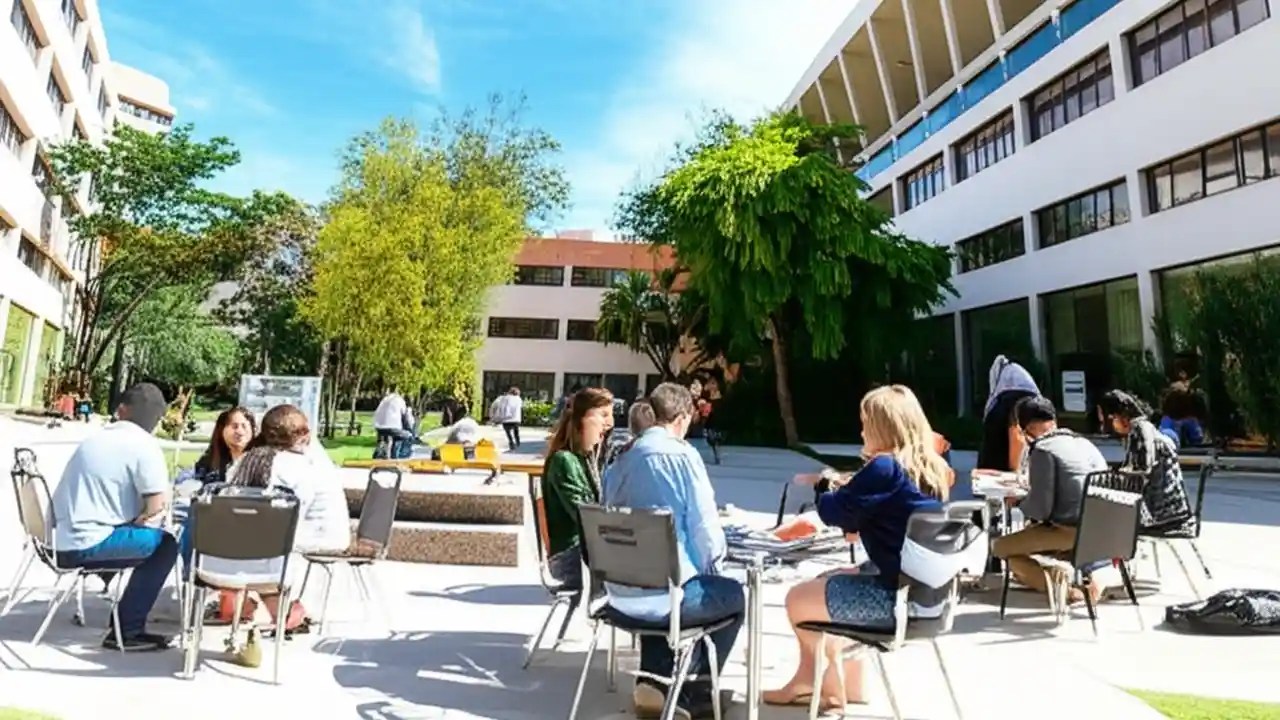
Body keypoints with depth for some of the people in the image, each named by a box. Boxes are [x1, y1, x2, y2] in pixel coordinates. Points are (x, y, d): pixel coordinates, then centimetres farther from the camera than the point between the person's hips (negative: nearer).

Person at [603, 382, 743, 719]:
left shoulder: (622, 457, 7)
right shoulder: (682, 455, -12)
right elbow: (704, 527, -13)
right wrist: (713, 561, 10)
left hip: (620, 591, 6)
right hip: (664, 592, -6)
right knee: (733, 595, 22)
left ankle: (653, 682, 31)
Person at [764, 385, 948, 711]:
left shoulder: (885, 468, -20)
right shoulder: (926, 466, 8)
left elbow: (835, 512, -12)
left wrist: (827, 487, 8)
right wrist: (845, 488, 6)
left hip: (897, 592, -10)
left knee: (798, 598, 6)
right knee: (823, 584, 24)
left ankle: (838, 686, 29)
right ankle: (810, 681, 30)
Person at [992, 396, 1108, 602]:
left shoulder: (1043, 449, -11)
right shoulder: (1084, 442, 11)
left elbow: (1041, 509, -15)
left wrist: (1019, 503, 6)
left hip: (1070, 532, -8)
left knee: (1000, 546, 4)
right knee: (1030, 531, 29)